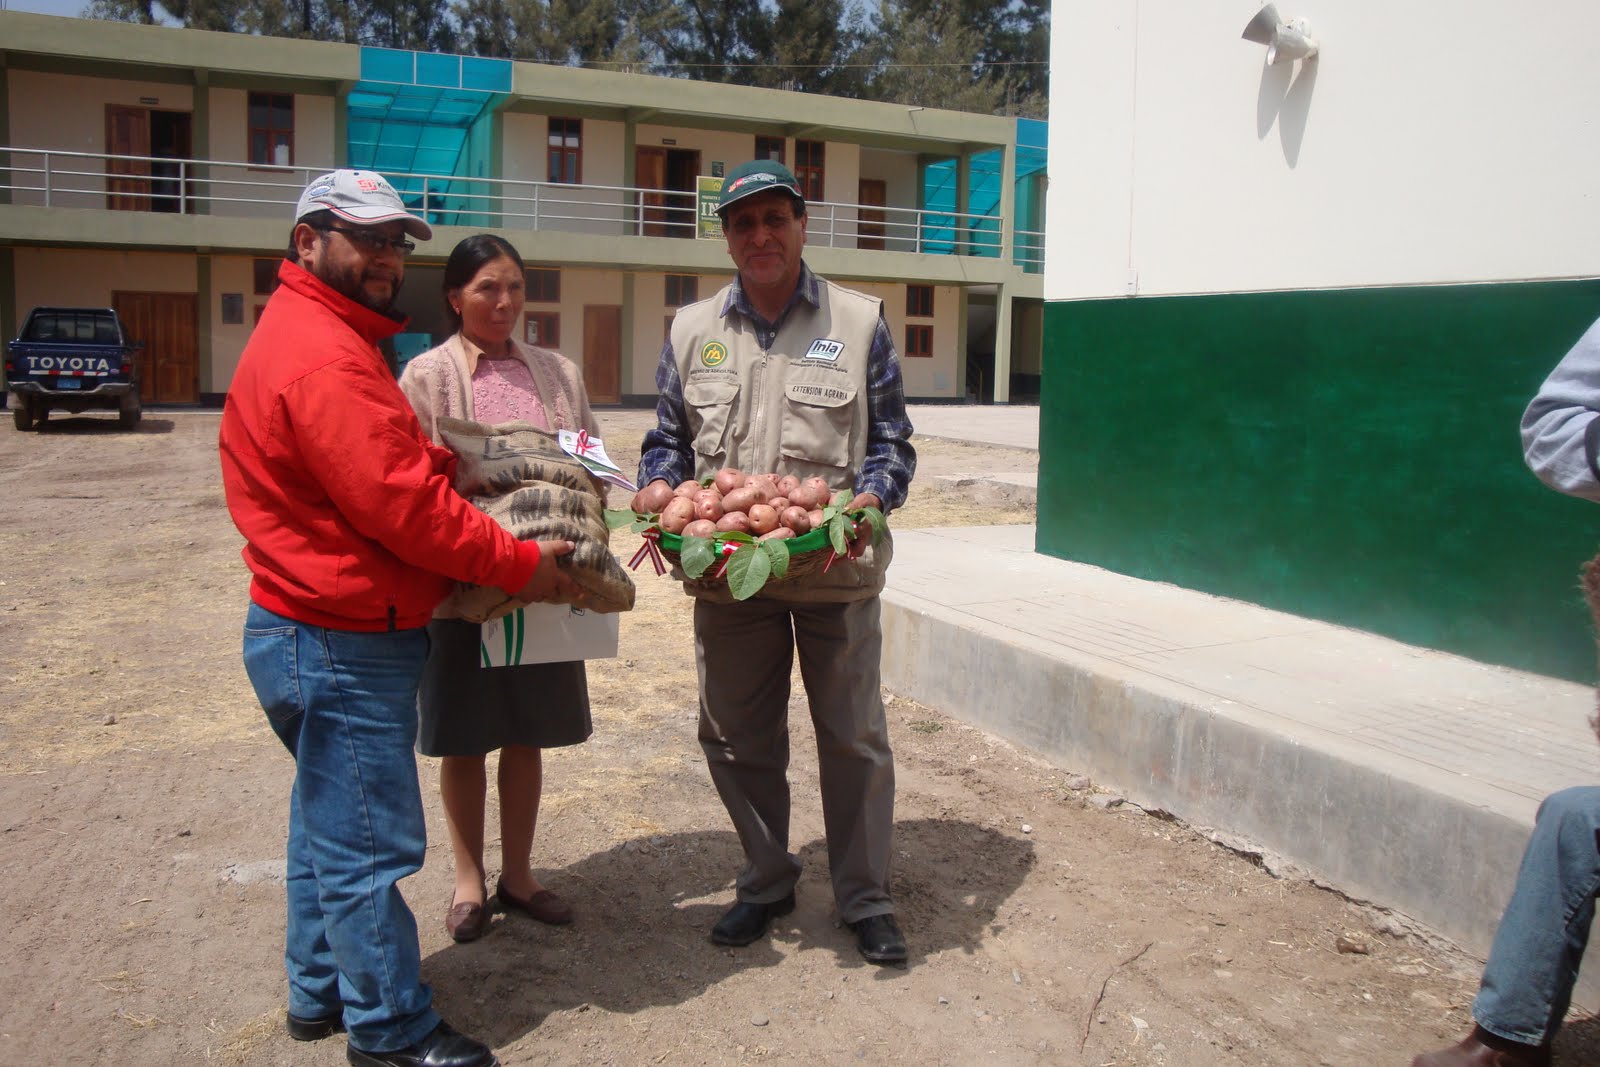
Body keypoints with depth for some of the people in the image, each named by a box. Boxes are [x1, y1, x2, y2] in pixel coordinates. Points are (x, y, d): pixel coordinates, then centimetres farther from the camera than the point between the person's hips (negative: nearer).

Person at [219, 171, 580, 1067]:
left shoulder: (323, 337, 15)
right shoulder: (326, 359, -21)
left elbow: (397, 467, 18)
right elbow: (401, 506, -25)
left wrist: (449, 463, 1)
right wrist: (520, 565, -16)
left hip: (316, 632, 12)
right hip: (343, 646, -12)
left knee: (331, 821, 23)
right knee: (369, 843, 2)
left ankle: (322, 990, 39)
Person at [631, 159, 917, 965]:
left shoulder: (859, 323, 3)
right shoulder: (692, 331, 10)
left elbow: (891, 443, 4)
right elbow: (668, 439, 14)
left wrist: (869, 501, -16)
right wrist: (658, 489, -7)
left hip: (836, 570, -2)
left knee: (853, 737, 6)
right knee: (736, 738, 12)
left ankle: (866, 898, 24)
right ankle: (765, 882, 33)